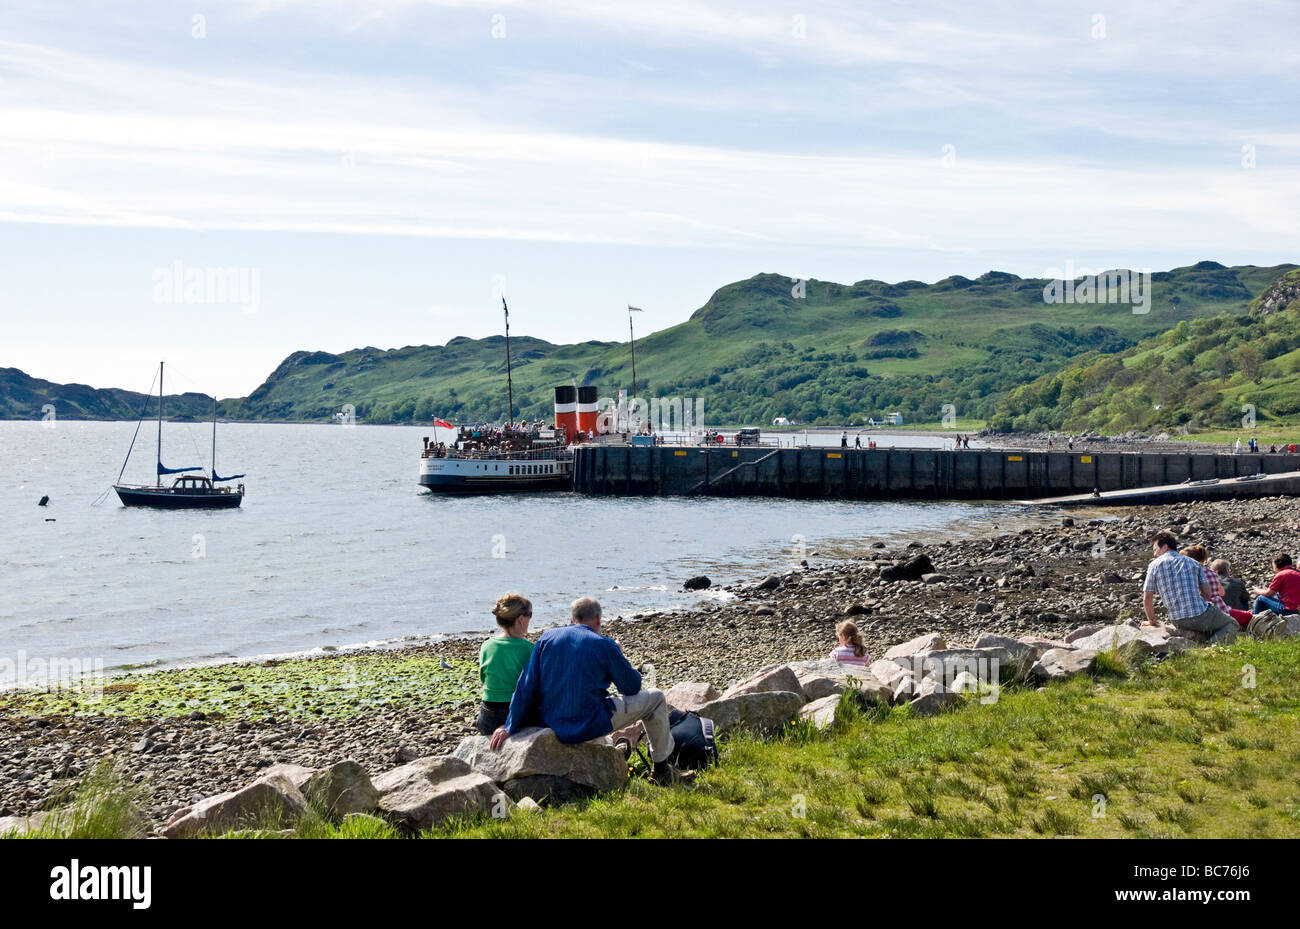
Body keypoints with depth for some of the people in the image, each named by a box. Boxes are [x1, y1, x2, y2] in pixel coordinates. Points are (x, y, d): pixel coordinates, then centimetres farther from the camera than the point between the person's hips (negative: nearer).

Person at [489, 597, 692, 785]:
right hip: (589, 726, -6)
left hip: (552, 726, 6)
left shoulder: (547, 638, 3)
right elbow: (632, 687, 1)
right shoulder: (604, 645, -8)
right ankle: (662, 771, 23)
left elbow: (526, 687, 1)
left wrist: (509, 727, 5)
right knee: (655, 699, 12)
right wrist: (619, 657, 19)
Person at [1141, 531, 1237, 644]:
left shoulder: (1155, 565, 4)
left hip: (1177, 621, 3)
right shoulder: (1192, 562, 12)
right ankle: (1217, 641, -9)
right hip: (1200, 615, -3)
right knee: (1232, 624, 22)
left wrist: (1151, 620, 16)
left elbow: (1147, 598, 2)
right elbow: (1207, 594, 7)